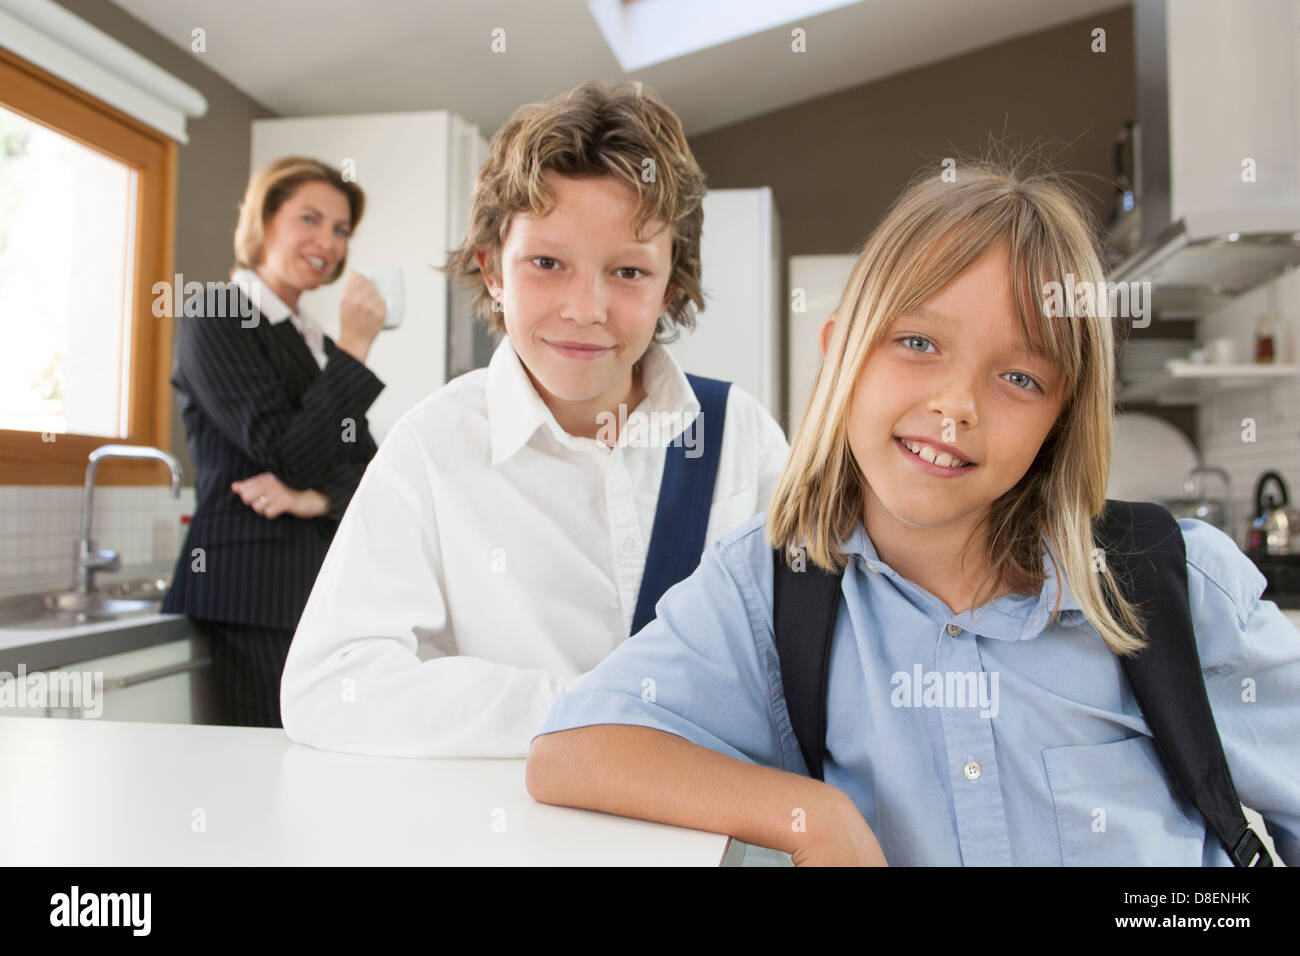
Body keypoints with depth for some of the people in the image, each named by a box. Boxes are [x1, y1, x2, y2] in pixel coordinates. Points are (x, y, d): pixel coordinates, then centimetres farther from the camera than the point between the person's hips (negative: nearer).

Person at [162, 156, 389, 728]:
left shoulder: (318, 345, 21)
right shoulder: (214, 317, -1)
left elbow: (367, 472, 12)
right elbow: (288, 457, -12)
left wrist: (316, 499, -10)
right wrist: (354, 348, -9)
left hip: (332, 591, 7)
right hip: (257, 597, -6)